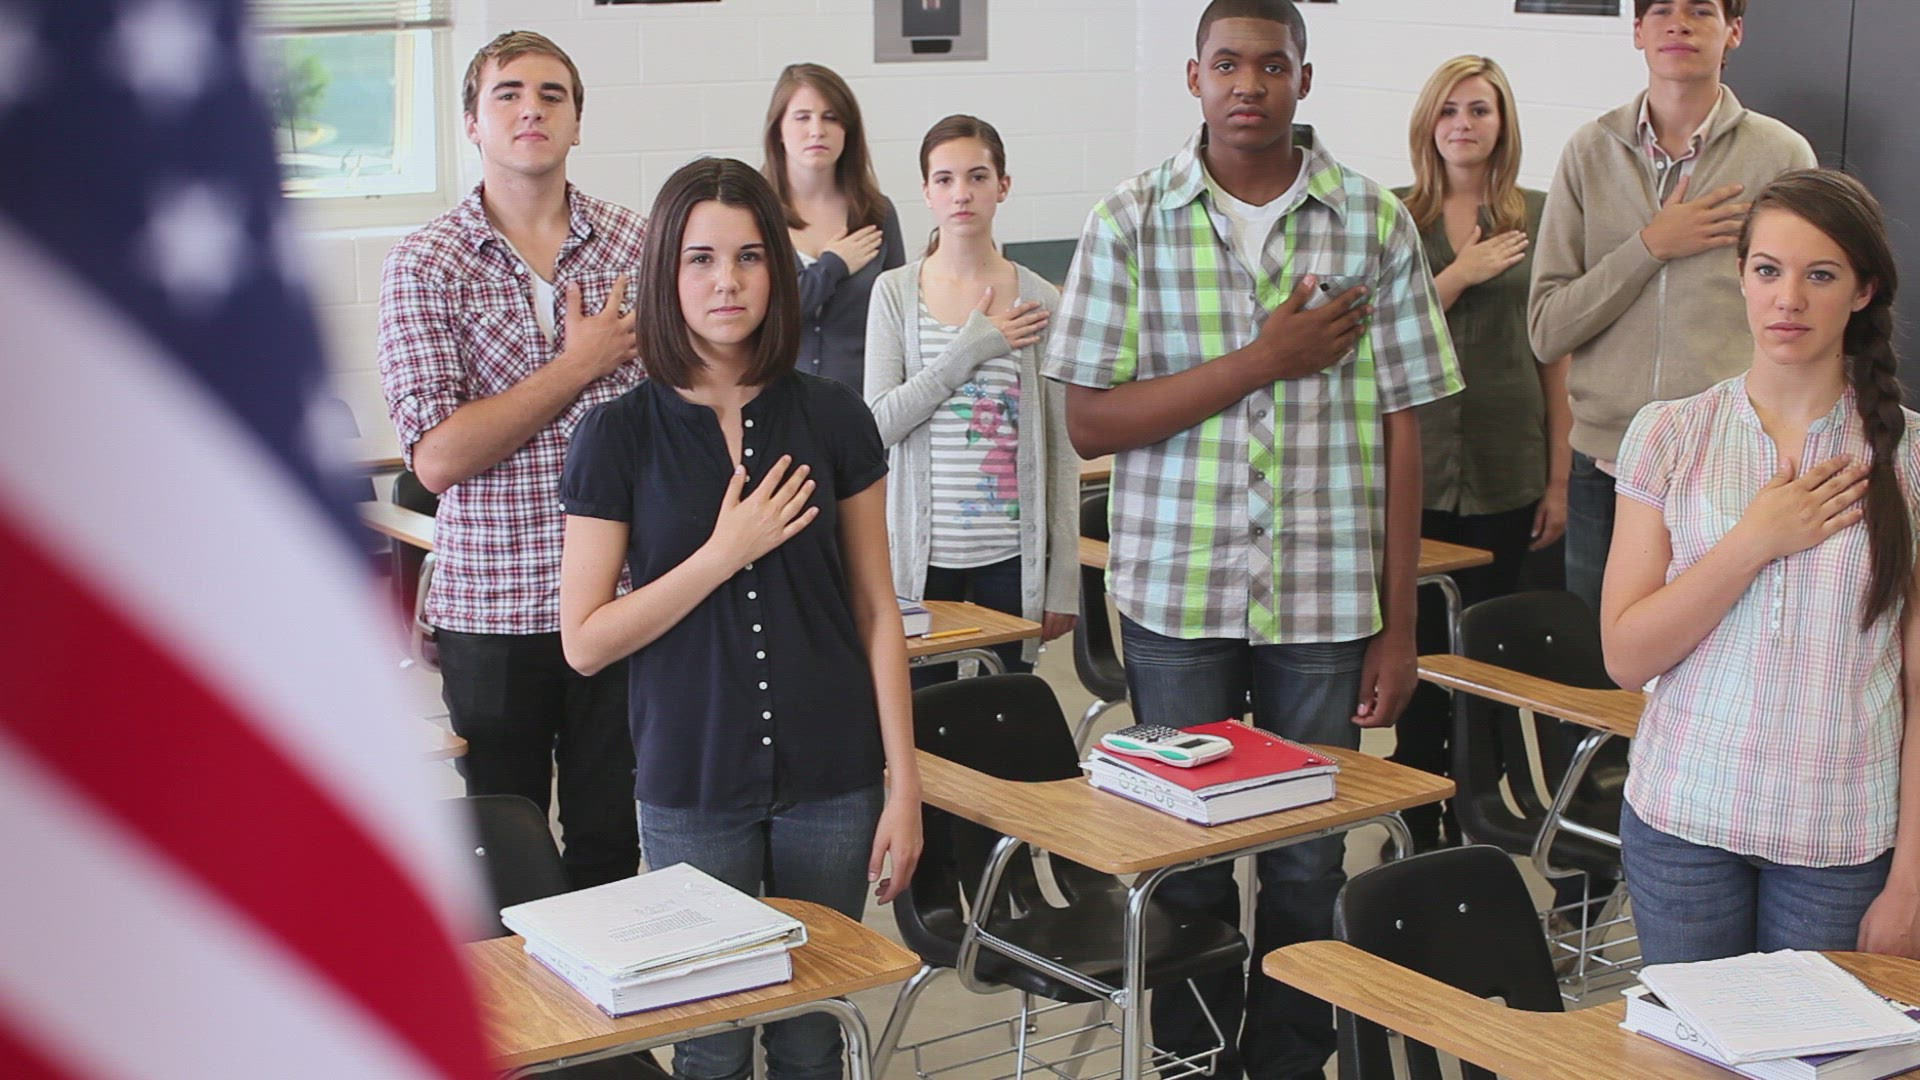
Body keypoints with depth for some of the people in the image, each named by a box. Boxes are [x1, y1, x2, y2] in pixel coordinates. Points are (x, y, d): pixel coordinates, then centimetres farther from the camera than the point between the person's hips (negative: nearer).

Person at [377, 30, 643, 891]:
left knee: (611, 838, 10)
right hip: (491, 604, -2)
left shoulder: (636, 247, 4)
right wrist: (579, 365, -12)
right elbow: (437, 456, -13)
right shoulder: (425, 265, -4)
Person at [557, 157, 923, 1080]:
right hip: (692, 789, -1)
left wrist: (904, 783, 0)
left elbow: (876, 611, 4)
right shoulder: (621, 436, -4)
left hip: (830, 783, 1)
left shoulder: (834, 421, 0)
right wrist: (725, 554, -16)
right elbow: (585, 641, -6)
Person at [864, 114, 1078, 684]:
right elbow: (878, 424, -8)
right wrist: (971, 348, -14)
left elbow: (1062, 449, 2)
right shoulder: (895, 291, 1)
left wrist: (1064, 579, 0)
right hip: (923, 550, 0)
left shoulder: (1039, 300, 1)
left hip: (1012, 550, 1)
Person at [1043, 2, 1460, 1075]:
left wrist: (1399, 625, 1)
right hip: (1178, 591, 0)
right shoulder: (1132, 222, 0)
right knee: (1187, 860, 9)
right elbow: (1093, 422, -5)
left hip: (1328, 595, 1)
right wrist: (1266, 359, -14)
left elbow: (1400, 430, 3)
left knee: (1308, 863, 8)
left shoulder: (1376, 222, 1)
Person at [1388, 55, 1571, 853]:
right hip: (1415, 465, -1)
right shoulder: (1393, 216, 2)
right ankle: (1414, 831, 12)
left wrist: (1560, 478, 3)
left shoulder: (1538, 217, 4)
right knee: (1419, 649, 0)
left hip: (1507, 471, 1)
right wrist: (1460, 275, -12)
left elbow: (1556, 351, 5)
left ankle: (1470, 823, 19)